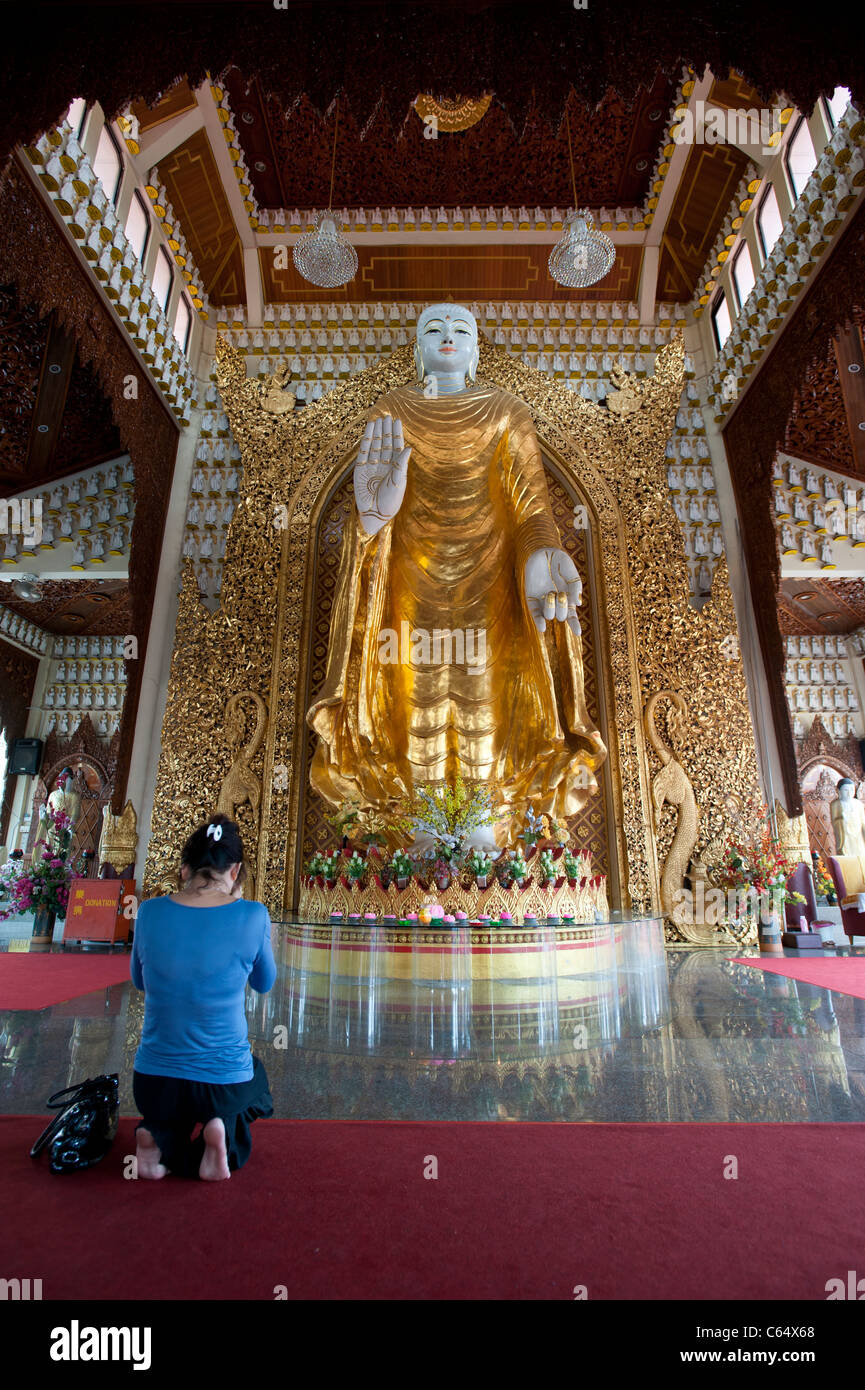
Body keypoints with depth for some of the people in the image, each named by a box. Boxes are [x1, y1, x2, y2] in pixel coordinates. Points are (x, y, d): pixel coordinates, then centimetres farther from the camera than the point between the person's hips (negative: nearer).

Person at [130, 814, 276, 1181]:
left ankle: (163, 1139, 4)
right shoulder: (251, 916, -18)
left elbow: (140, 981, 9)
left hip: (152, 1083, 2)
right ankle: (225, 1132, 4)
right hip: (222, 1084, -2)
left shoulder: (150, 912, -12)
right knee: (258, 1077, 36)